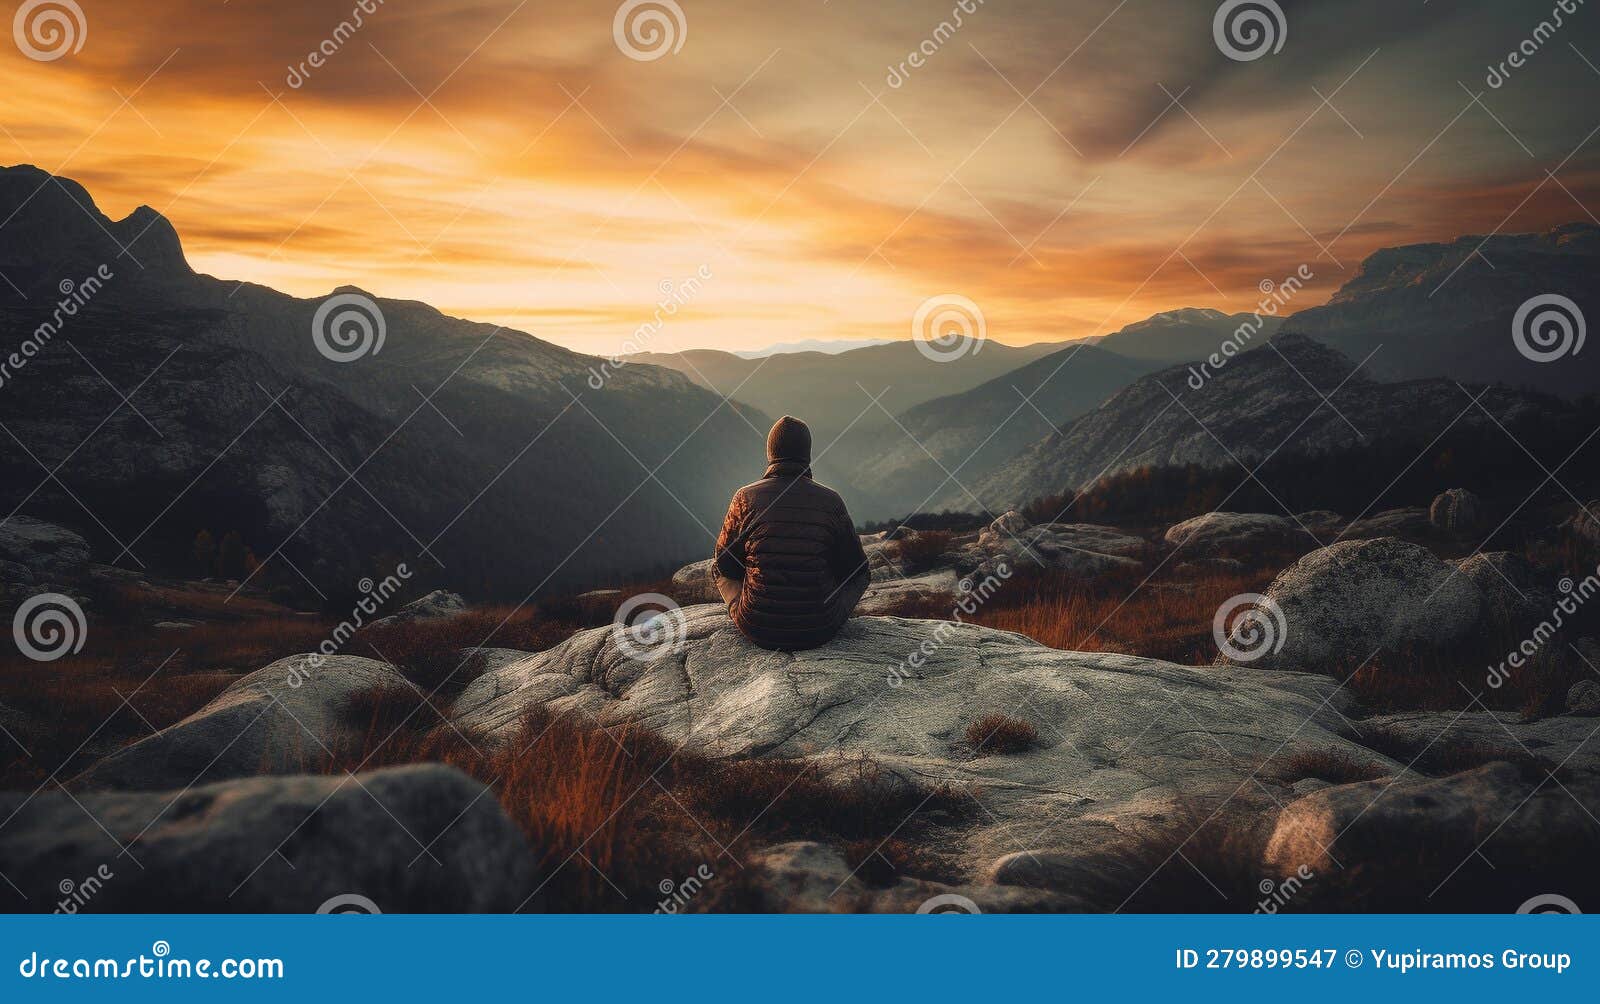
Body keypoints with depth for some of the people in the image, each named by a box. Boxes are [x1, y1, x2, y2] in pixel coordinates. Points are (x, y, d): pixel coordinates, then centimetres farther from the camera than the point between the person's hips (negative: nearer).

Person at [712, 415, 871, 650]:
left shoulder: (746, 498, -8)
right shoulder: (830, 501, -8)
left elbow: (725, 565, 5)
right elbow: (854, 567, 4)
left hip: (756, 629, 0)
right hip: (821, 630, 0)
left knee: (718, 567, 29)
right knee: (862, 570, 28)